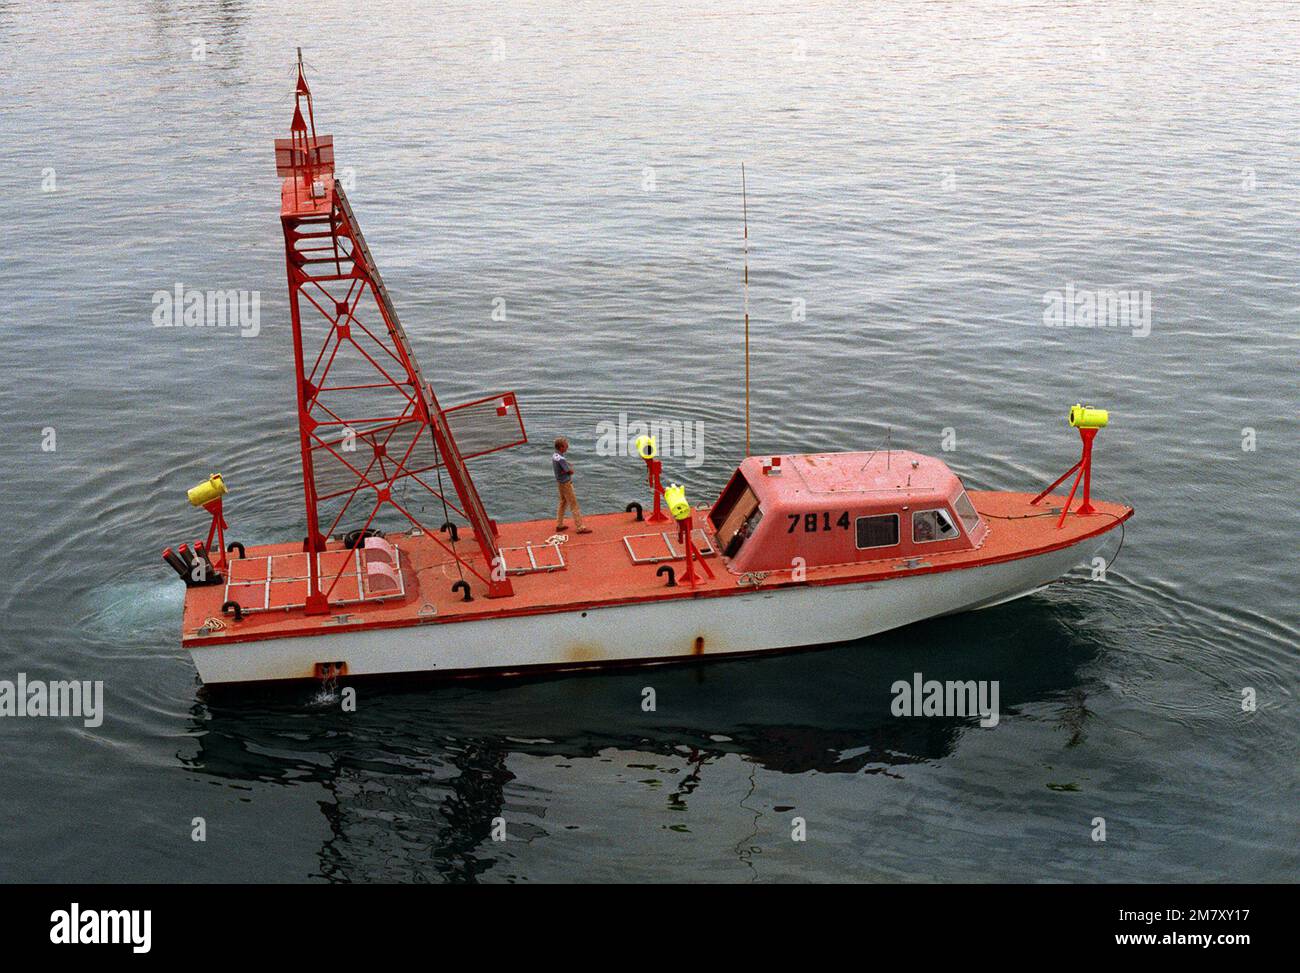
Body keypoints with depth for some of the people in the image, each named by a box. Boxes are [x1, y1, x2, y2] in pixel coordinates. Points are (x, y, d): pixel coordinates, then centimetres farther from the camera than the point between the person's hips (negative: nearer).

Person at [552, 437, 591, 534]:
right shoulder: (561, 459, -27)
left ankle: (559, 525, 28)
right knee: (574, 505, -3)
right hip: (566, 483, -10)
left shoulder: (554, 457, 3)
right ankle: (580, 527, 0)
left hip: (560, 482, 10)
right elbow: (571, 471, -21)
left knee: (563, 503, 21)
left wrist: (568, 466, -13)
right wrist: (570, 468, -2)